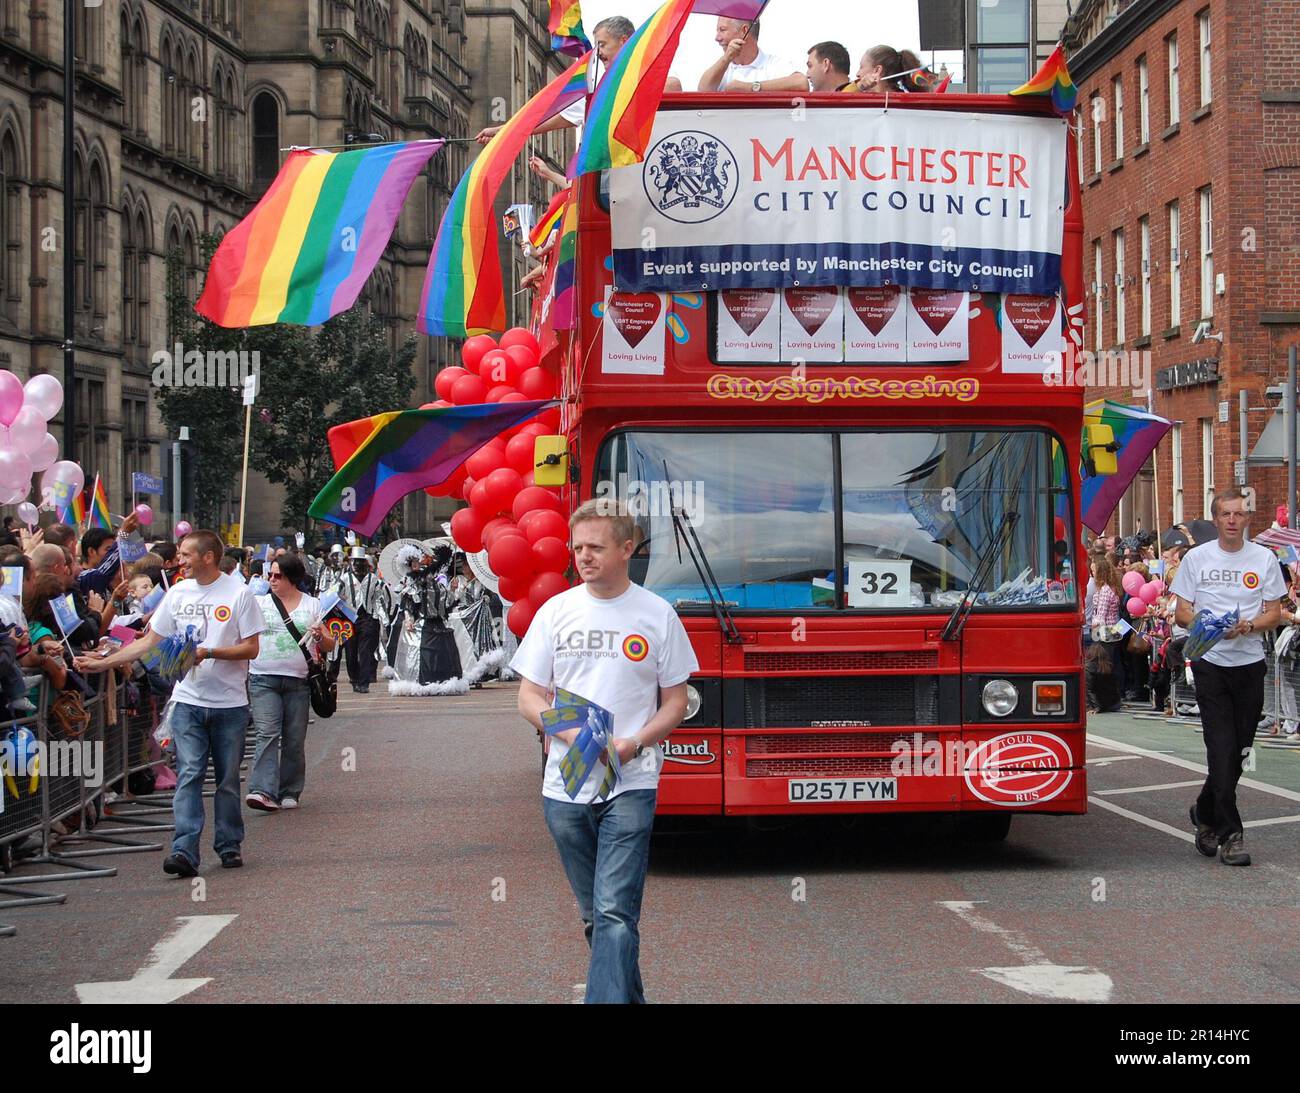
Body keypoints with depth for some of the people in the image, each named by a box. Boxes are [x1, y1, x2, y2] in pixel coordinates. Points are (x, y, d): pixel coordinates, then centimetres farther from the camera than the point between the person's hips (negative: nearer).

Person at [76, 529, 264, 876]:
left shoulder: (239, 593, -5)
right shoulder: (177, 593, 8)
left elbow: (251, 649, -6)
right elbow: (148, 642, 11)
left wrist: (209, 653, -18)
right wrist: (103, 663, 5)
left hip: (229, 703, -2)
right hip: (188, 700, 2)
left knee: (228, 779, 7)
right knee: (188, 775, -7)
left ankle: (229, 846, 20)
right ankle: (184, 851, -14)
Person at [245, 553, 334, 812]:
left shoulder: (312, 605, 10)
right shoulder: (259, 603, 10)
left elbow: (330, 645, 11)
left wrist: (320, 637, -10)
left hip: (298, 681, 1)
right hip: (263, 679, -1)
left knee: (294, 740, 4)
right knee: (267, 734, -15)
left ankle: (290, 793, 14)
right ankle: (264, 791, -23)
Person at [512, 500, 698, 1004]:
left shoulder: (657, 615, 0)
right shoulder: (556, 611, 5)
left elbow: (674, 701, 5)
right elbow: (530, 697, 7)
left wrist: (634, 743, -14)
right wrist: (571, 733, -13)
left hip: (631, 786, -3)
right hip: (565, 787, 3)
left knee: (615, 914, -14)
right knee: (595, 914, 14)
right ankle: (629, 996, 31)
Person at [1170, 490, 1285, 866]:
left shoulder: (1264, 558, 6)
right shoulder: (1197, 558, 4)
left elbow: (1275, 613, 6)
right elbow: (1182, 613, 4)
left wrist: (1248, 626, -15)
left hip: (1250, 664, 2)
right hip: (1210, 662, -2)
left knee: (1239, 750, 8)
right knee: (1222, 748, -10)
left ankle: (1206, 813, 30)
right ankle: (1230, 834, -8)